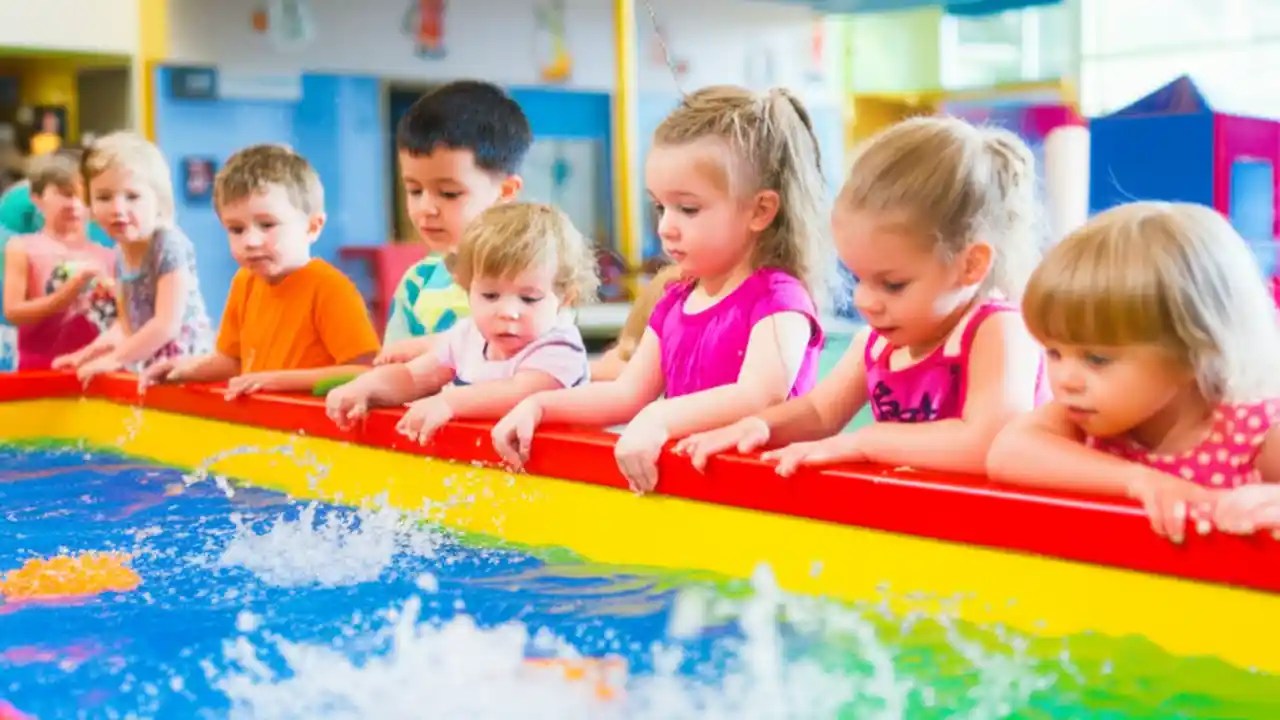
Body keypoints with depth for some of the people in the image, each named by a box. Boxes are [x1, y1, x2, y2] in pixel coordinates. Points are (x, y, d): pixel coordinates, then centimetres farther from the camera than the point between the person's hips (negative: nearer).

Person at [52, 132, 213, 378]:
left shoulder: (170, 246, -14)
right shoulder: (123, 256, 9)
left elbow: (167, 325, -19)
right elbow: (127, 325, 17)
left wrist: (115, 359, -13)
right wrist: (89, 353, 4)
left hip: (187, 362, -7)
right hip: (145, 366, 7)